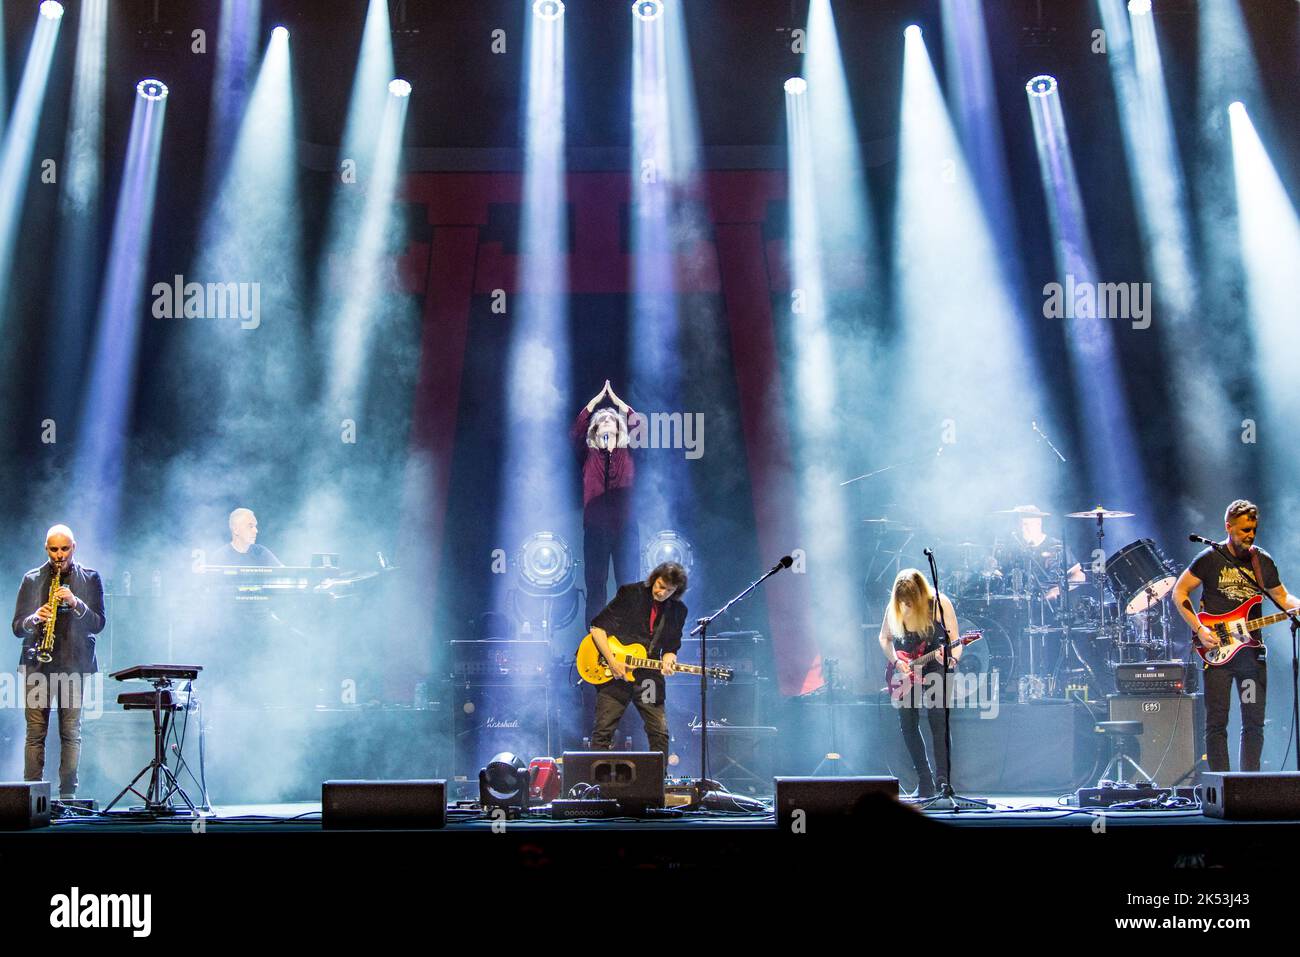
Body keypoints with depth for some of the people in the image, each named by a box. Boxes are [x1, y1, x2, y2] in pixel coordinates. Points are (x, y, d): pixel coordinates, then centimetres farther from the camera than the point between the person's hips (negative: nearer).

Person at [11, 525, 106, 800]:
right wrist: (35, 618, -12)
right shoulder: (31, 579, 11)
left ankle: (68, 795, 0)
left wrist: (76, 604, -13)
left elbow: (99, 623, 3)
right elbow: (17, 627, 9)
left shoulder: (90, 579, 9)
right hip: (37, 664, 1)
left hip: (74, 663, -1)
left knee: (71, 732, -3)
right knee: (35, 733, -3)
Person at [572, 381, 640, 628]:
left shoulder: (628, 453, 13)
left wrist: (615, 399, 5)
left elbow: (637, 426, 1)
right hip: (596, 527, 0)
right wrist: (597, 399, 1)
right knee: (595, 585, -3)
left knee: (629, 585, -4)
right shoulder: (588, 456, 12)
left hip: (625, 527, 0)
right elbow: (576, 432, -2)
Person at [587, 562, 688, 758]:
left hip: (648, 676, 3)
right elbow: (598, 628, -5)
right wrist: (612, 661, -14)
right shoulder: (630, 594, -4)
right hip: (615, 674, -3)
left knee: (660, 734, -1)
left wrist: (668, 660, -11)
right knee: (603, 732, -3)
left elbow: (671, 647, 14)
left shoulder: (678, 611, 7)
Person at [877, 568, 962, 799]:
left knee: (937, 719, -17)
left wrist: (951, 658, -33)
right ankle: (925, 781, 8)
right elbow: (884, 638, 9)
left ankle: (942, 779, -14)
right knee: (908, 724, -1)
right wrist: (896, 661, -6)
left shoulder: (940, 604, -15)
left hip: (933, 667, -4)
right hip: (904, 671, 4)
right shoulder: (894, 607, -5)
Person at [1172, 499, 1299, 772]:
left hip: (1252, 650, 4)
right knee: (1216, 722, -4)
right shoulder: (1210, 559, -3)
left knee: (1254, 722, 4)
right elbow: (1179, 592, -1)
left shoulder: (1263, 561, 9)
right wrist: (1199, 629, -10)